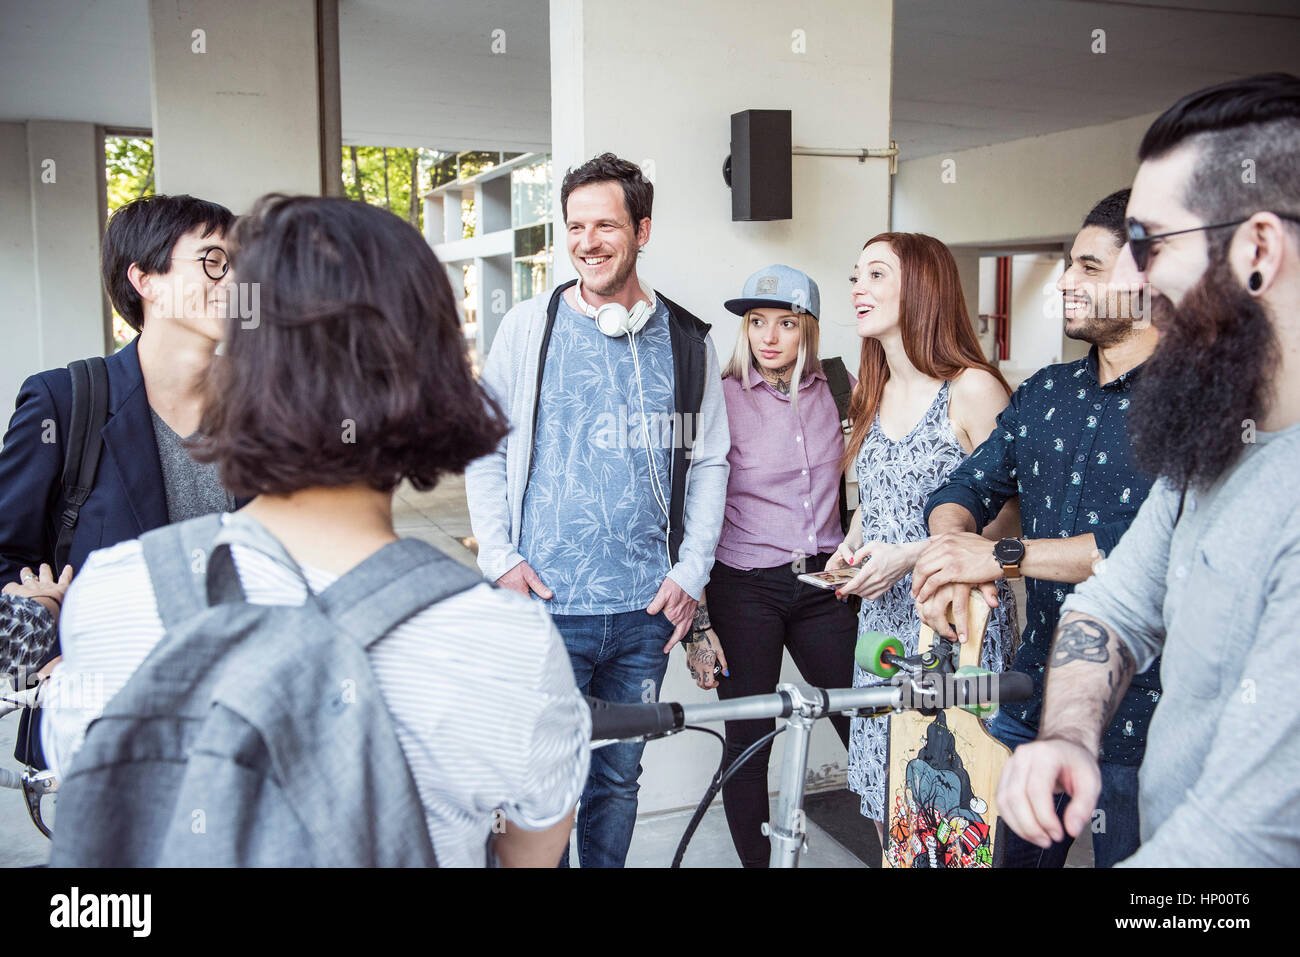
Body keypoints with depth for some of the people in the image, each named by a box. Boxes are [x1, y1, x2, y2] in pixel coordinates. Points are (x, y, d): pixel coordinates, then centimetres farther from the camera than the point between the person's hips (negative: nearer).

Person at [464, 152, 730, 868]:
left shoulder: (687, 340, 5)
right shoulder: (528, 326, 1)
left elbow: (709, 461, 9)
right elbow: (483, 446, 4)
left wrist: (692, 572, 2)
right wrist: (499, 557, -5)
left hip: (647, 609, 2)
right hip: (546, 604, -2)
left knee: (618, 777, 15)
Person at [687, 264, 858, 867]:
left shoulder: (838, 388, 4)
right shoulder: (722, 399, -7)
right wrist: (698, 620, -9)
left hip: (822, 583, 3)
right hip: (744, 590, -3)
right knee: (748, 742, 4)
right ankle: (756, 860, 23)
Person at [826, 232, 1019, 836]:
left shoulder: (972, 388, -11)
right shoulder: (874, 394, 12)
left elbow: (1012, 511, -12)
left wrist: (912, 555, -18)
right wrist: (852, 545, 5)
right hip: (883, 616, 7)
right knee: (883, 797, 11)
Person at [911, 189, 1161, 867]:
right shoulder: (1043, 393, 9)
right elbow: (968, 487, 7)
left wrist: (1002, 557, -28)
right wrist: (948, 550, -17)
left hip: (1141, 710, -5)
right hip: (1035, 690, 6)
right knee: (1008, 854, 16)